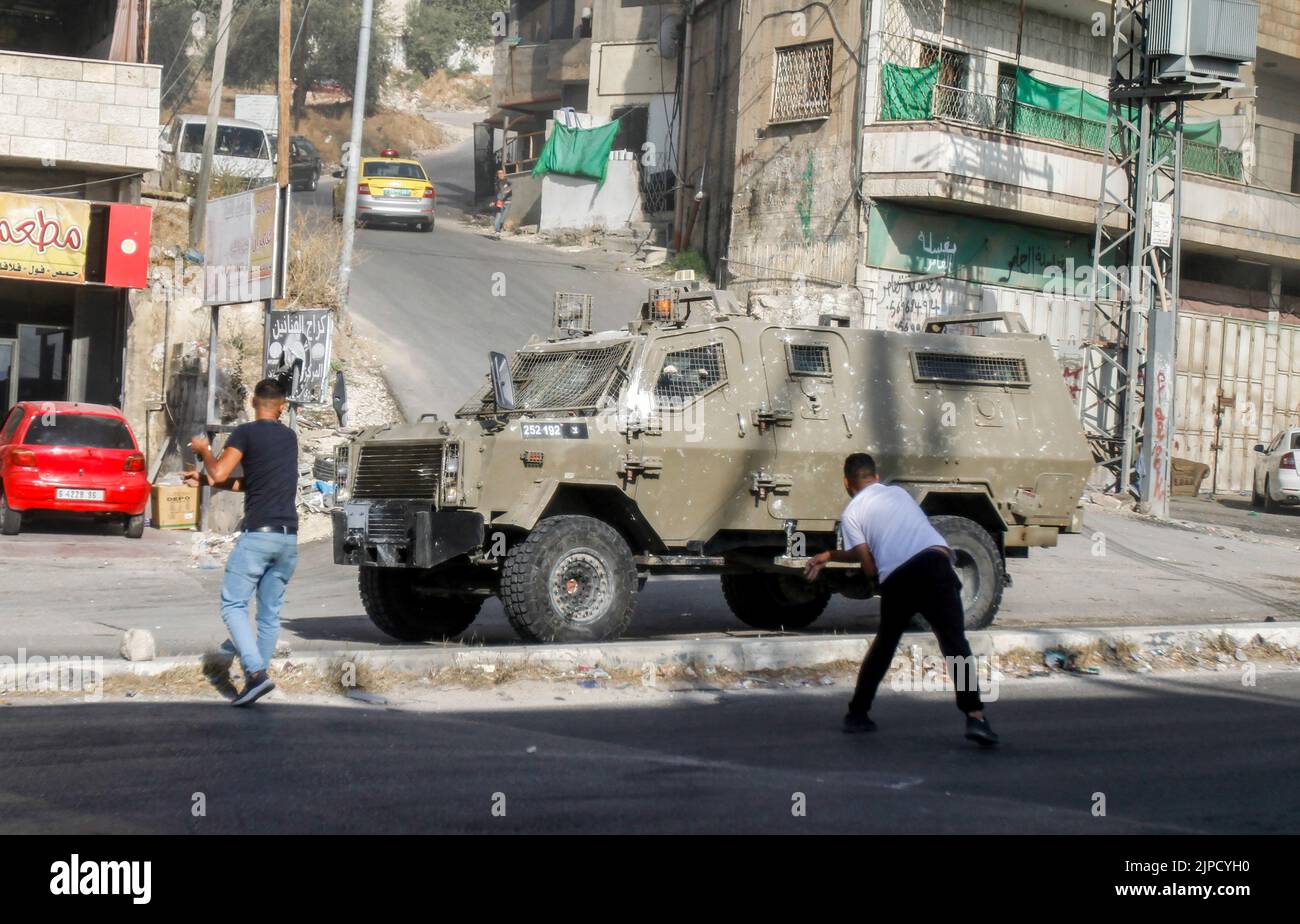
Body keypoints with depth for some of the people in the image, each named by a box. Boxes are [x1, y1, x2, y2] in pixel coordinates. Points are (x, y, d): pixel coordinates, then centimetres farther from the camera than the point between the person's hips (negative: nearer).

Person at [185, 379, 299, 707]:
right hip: (289, 536, 6)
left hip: (258, 534, -6)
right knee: (270, 613, 10)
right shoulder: (289, 437, 16)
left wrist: (204, 451, 8)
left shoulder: (246, 433, -4)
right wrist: (205, 480, 23)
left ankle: (256, 672, -18)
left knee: (233, 604, -2)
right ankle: (258, 676, 12)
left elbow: (219, 473, -12)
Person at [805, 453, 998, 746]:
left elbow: (869, 566, 8)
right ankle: (975, 717, -21)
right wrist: (831, 556, 43)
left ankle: (857, 713, 29)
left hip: (896, 579, -1)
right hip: (934, 563, 1)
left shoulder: (851, 514, 15)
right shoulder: (898, 492, 29)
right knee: (955, 642, -5)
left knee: (884, 644, 22)